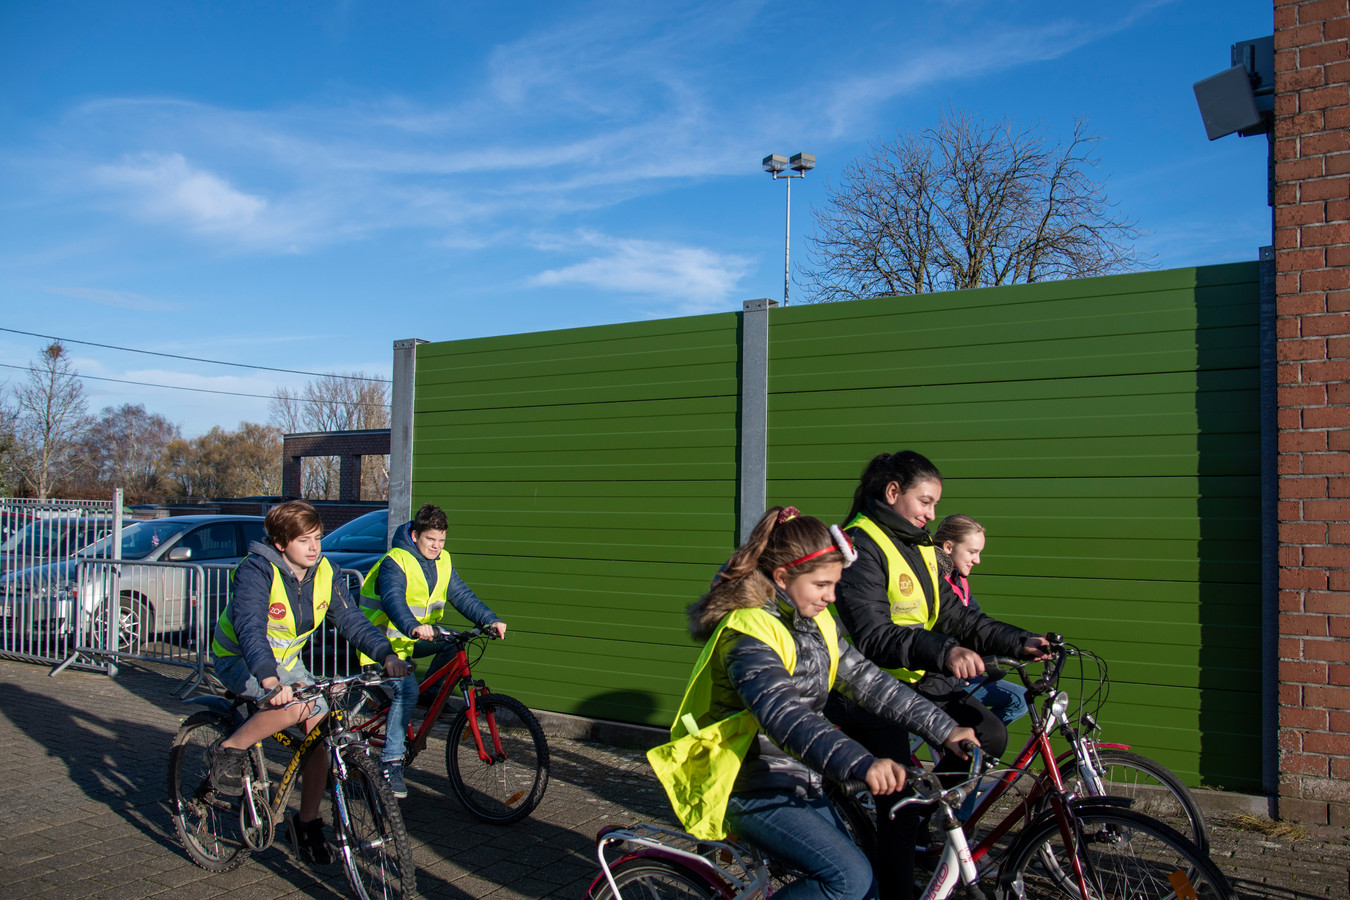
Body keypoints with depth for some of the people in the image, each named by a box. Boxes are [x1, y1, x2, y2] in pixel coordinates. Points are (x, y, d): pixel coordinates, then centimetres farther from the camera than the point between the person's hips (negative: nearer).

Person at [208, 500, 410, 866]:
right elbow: (250, 629, -40)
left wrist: (386, 655, -27)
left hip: (286, 660, 6)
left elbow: (351, 619, -11)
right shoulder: (256, 571, -27)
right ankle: (230, 749, -8)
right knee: (299, 704, -32)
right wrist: (271, 681, -56)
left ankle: (308, 822, 10)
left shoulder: (324, 572, -10)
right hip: (240, 659, -6)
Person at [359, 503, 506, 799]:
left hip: (417, 635, 8)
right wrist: (413, 627, -53)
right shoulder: (395, 562, -19)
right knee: (407, 689, -22)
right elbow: (393, 600, -35)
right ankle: (390, 762, -14)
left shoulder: (442, 562, 2)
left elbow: (461, 595, -5)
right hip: (386, 638, -8)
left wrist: (490, 620, -20)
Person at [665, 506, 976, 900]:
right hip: (754, 793, -8)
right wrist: (860, 763, -50)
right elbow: (783, 715, -38)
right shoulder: (748, 632, -23)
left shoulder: (814, 627, 6)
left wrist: (943, 729, -4)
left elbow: (866, 680, 4)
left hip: (800, 786, 9)